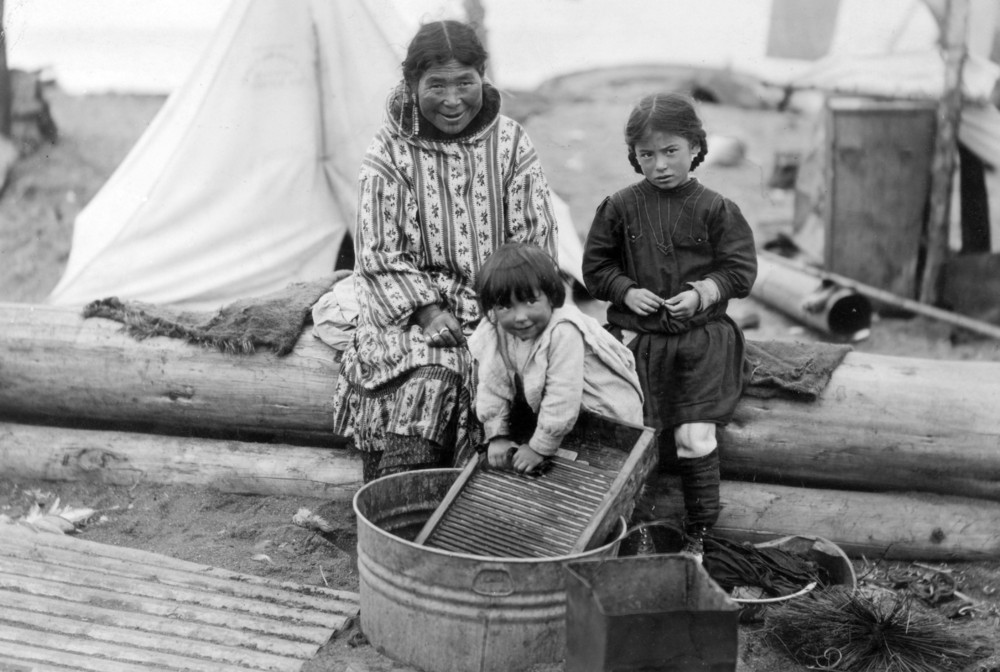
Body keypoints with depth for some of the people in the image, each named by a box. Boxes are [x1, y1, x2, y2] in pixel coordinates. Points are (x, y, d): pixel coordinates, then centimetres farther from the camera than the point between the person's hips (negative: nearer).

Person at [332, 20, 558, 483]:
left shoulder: (510, 144, 4)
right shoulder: (388, 154, 0)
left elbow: (535, 241, 4)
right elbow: (378, 252, -2)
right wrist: (426, 309, -15)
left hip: (498, 308, 2)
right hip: (411, 304, -1)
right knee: (425, 380, -26)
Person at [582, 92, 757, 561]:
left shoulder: (715, 210, -1)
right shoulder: (619, 207, 4)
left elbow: (741, 269, 2)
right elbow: (595, 265, 9)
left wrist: (702, 293, -13)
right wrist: (627, 290, -8)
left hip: (701, 339, -1)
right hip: (635, 337, 2)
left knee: (695, 435, -9)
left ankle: (697, 532, 8)